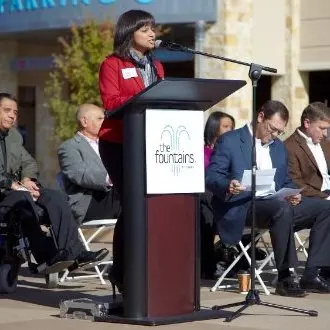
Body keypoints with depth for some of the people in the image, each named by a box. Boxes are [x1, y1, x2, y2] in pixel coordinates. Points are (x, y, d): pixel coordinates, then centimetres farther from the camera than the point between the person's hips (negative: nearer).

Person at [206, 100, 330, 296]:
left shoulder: (279, 147, 22)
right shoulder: (229, 141, 0)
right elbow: (211, 177, -8)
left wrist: (293, 194, 0)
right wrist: (228, 186, -31)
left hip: (279, 204, 8)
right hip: (243, 207, -7)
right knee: (282, 208, -37)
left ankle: (311, 275, -13)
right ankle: (285, 278, -32)